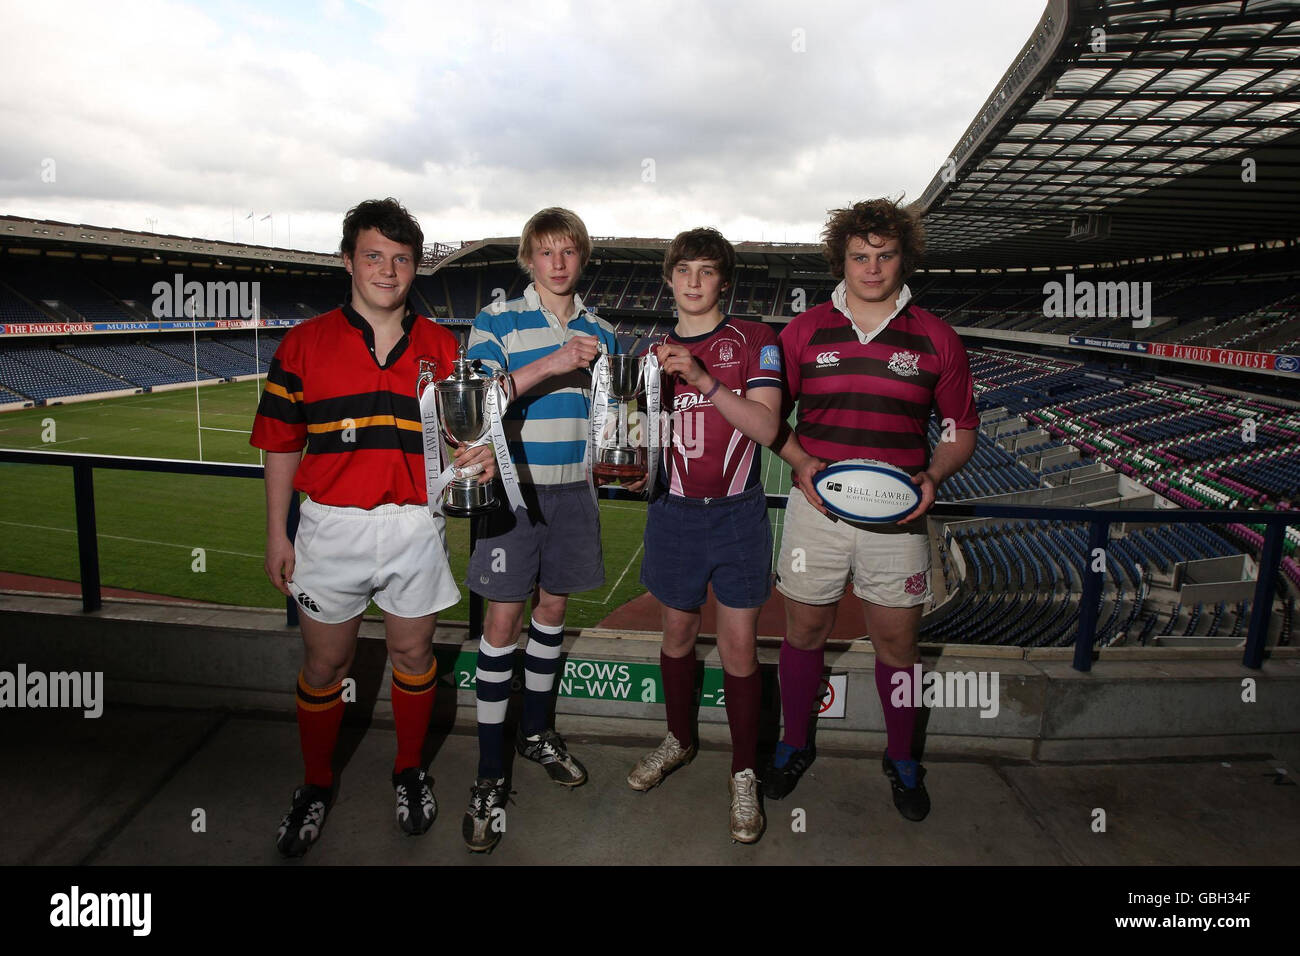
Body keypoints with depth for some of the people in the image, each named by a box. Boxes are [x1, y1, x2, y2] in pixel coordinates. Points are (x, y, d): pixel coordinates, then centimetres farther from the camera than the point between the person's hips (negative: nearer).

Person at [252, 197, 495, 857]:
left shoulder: (440, 346, 4)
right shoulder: (304, 343, 1)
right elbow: (282, 445, 4)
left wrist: (478, 458, -17)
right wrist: (276, 534, 2)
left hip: (415, 525, 1)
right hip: (331, 525, 0)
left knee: (413, 655, 13)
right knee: (325, 663, 12)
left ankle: (410, 769, 36)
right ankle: (317, 783, 35)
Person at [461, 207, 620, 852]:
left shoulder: (598, 331, 11)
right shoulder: (498, 321, -2)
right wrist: (550, 365, -25)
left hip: (572, 490, 5)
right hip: (513, 486, -4)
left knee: (552, 606, 14)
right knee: (503, 617, -4)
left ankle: (536, 731, 33)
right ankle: (490, 775, 6)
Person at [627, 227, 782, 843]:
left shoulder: (753, 342, -1)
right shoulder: (656, 352, 10)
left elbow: (766, 426, -12)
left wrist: (705, 379, -22)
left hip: (737, 513, -3)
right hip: (675, 512, 3)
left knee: (739, 647, 0)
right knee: (678, 634, 15)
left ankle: (744, 774, 16)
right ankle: (679, 740, 36)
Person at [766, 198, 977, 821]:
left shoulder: (935, 339, 4)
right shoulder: (804, 331, 4)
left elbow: (961, 430, 10)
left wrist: (932, 476, -9)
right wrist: (799, 461, -8)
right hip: (817, 506, 1)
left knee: (897, 640, 8)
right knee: (804, 630, 10)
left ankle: (901, 758, 31)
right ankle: (794, 745, 32)